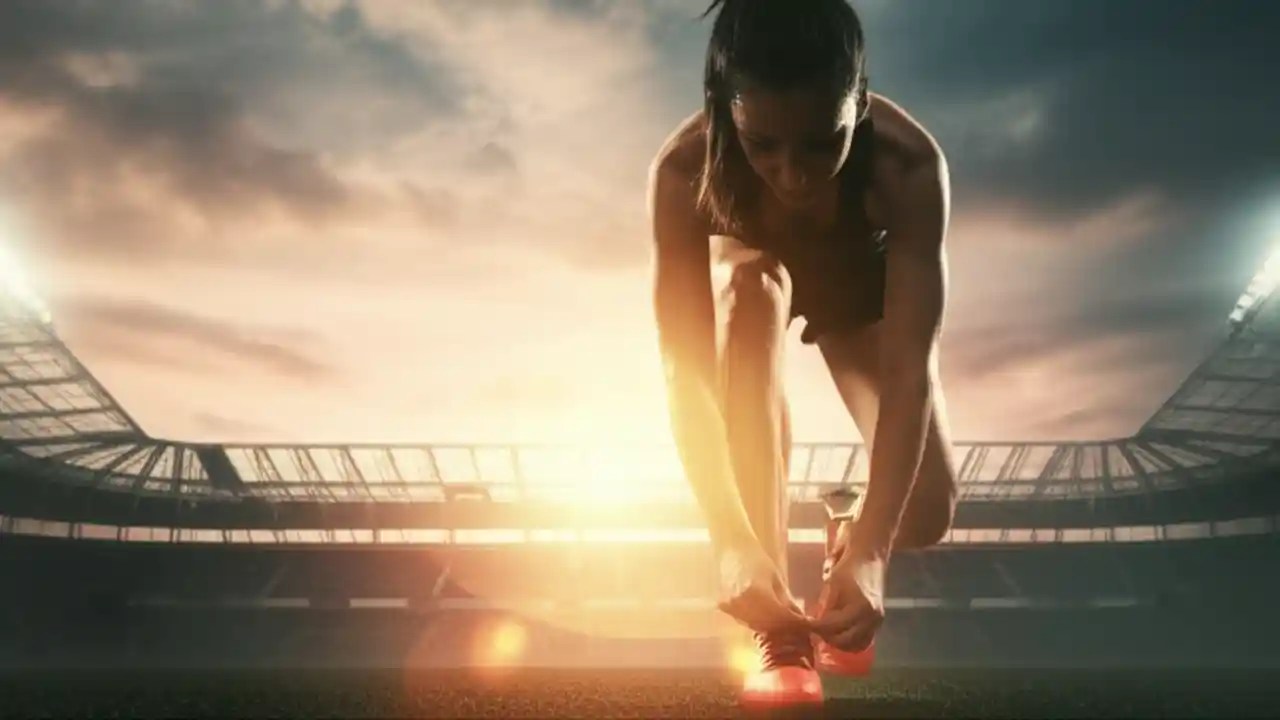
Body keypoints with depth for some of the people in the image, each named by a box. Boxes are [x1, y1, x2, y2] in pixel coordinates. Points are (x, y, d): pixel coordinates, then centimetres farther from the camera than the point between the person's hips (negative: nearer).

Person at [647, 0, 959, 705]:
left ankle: (851, 529, 22)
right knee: (750, 289, -38)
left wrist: (869, 550, -53)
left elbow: (911, 370, -43)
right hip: (755, 284, 0)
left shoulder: (909, 164, -40)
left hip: (861, 292, 0)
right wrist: (733, 542, -53)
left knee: (926, 514, -18)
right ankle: (779, 635, -33)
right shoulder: (685, 170, -39)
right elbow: (686, 372, -41)